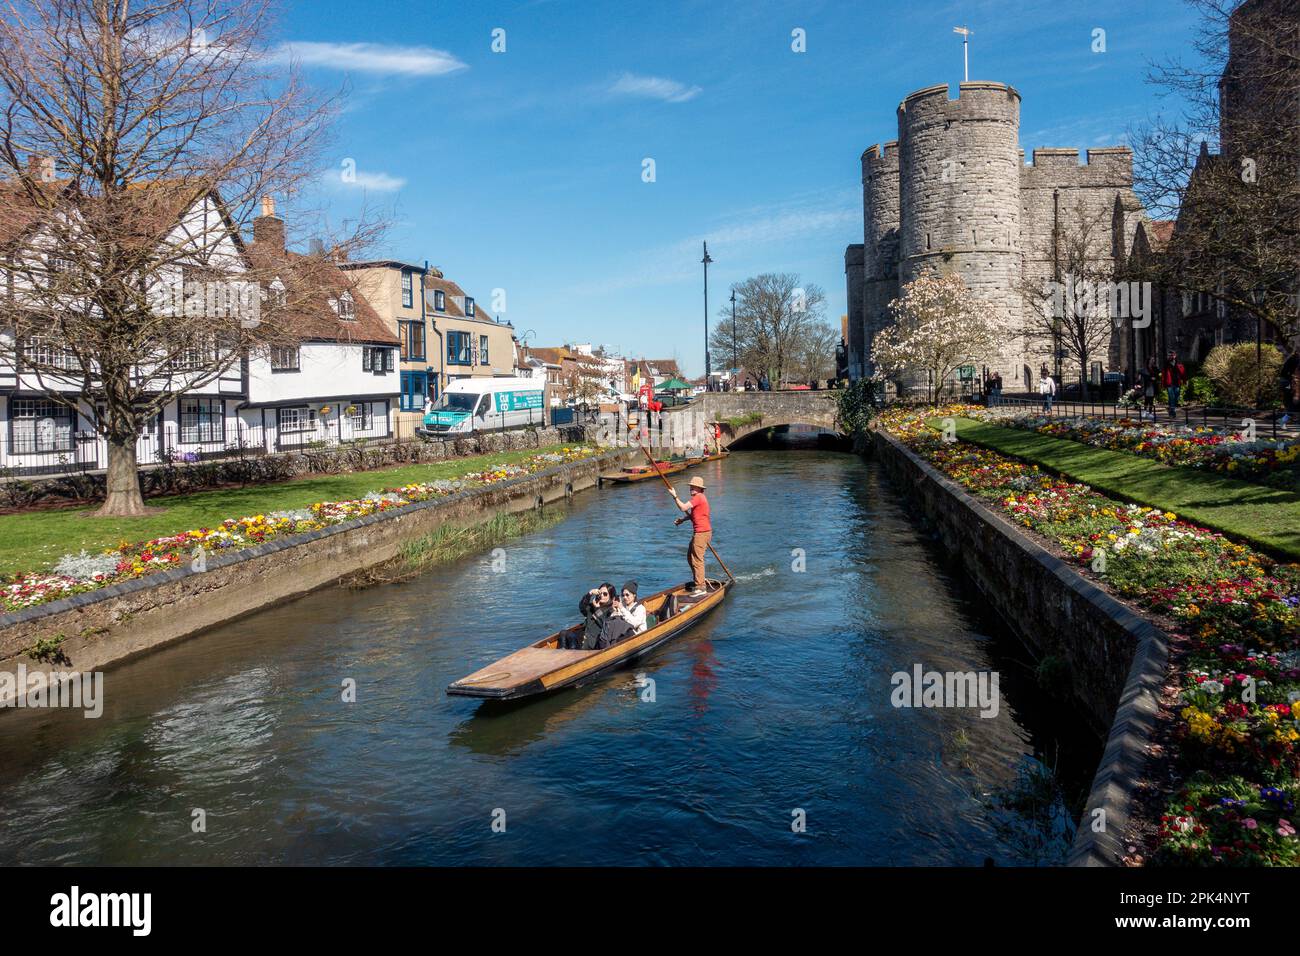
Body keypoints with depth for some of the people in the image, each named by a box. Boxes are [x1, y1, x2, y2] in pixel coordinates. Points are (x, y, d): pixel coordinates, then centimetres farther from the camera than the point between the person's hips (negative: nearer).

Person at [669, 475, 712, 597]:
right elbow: (692, 514, 24)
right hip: (699, 533, 11)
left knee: (697, 559, -11)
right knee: (690, 557, 19)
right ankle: (698, 580, 27)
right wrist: (682, 519, 9)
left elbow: (683, 507, -20)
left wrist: (675, 496, -10)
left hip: (701, 533, -11)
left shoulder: (698, 497, -15)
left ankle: (700, 588, -11)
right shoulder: (699, 497, 20)